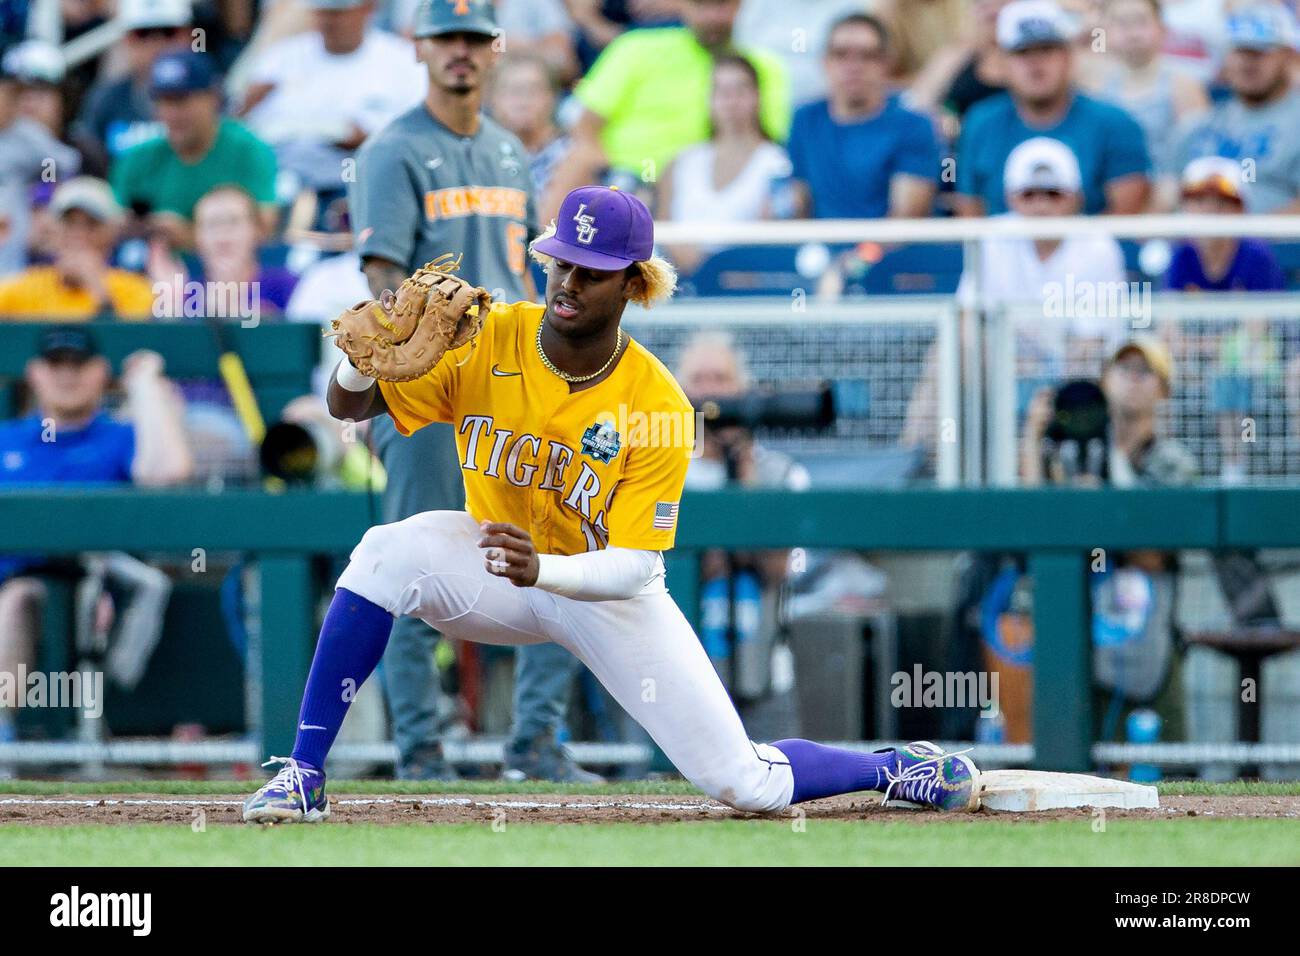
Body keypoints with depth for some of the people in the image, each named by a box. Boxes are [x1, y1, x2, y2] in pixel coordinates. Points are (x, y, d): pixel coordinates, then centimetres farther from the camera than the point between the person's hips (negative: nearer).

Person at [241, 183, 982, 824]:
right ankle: (305, 775, -26)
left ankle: (895, 769, 24)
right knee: (390, 552, -32)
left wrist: (542, 570, -43)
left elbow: (633, 566, -23)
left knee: (747, 784, -7)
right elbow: (348, 407, -15)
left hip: (607, 591, -2)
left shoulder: (661, 408, -23)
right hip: (503, 570, 2)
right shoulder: (487, 343, -17)